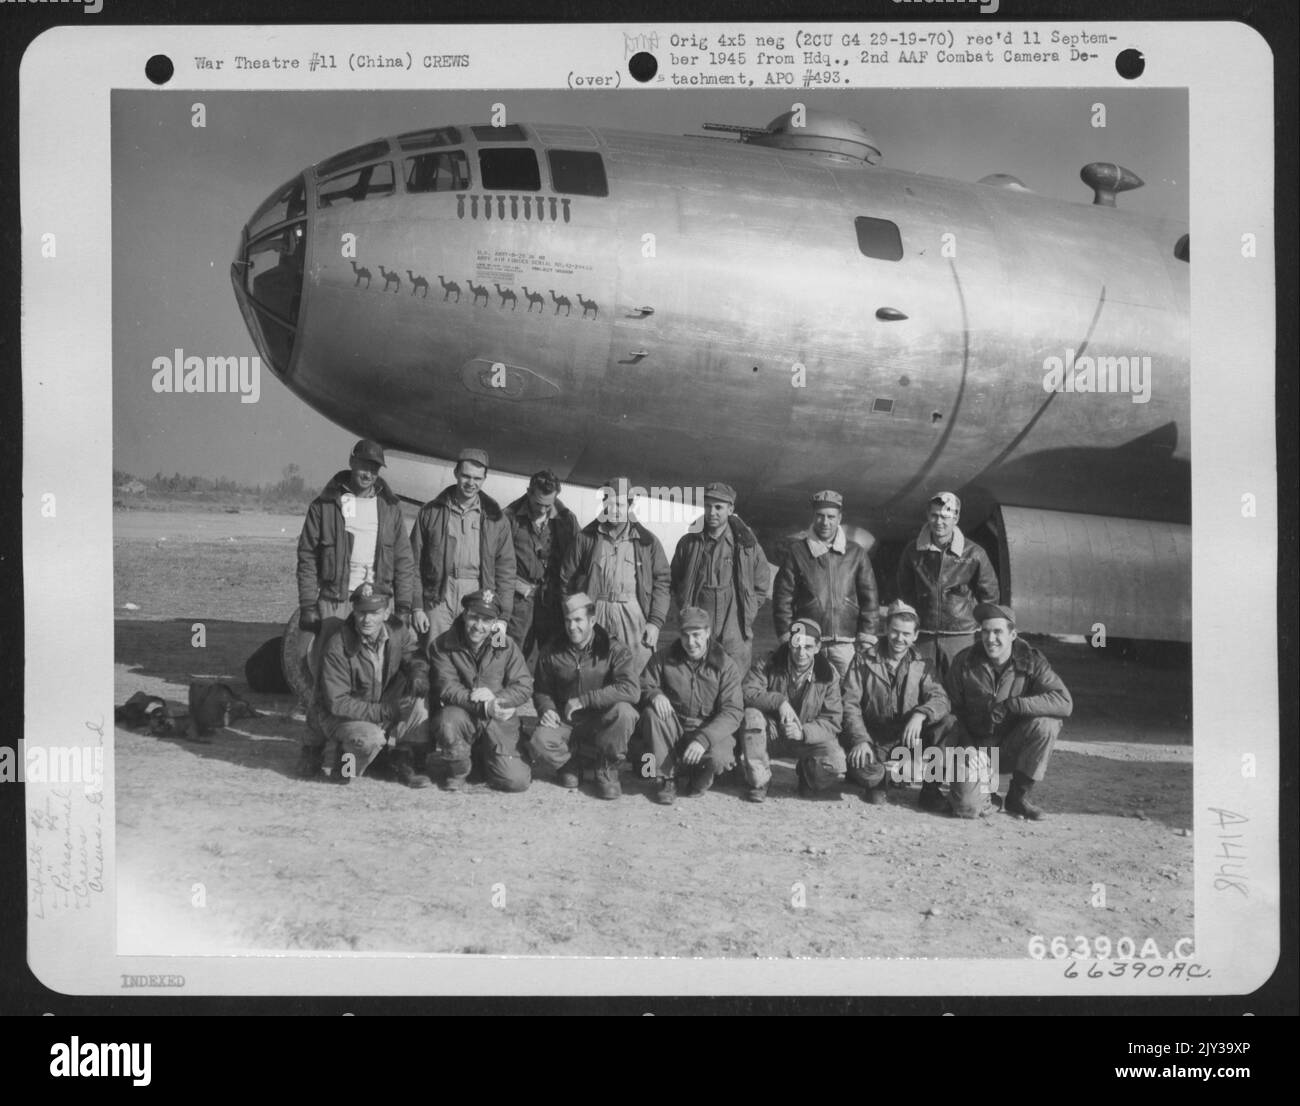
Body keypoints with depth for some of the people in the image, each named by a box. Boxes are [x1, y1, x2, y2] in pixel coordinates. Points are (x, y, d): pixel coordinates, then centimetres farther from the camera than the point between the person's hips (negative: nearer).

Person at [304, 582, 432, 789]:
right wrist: (384, 711, -33)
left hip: (382, 706, 6)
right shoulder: (336, 647, -25)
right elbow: (337, 703, -25)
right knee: (372, 737, -35)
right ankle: (334, 757, -5)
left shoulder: (398, 632, -10)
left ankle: (403, 761, -7)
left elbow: (415, 657, 7)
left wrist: (418, 675, -20)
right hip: (336, 716, -6)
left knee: (417, 700, -18)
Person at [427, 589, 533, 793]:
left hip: (499, 723, 2)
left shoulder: (506, 646, 3)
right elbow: (447, 688, -14)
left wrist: (496, 699, -21)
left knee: (517, 781, -12)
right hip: (462, 715, -2)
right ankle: (457, 772, -6)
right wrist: (483, 707, -28)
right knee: (449, 720, -39)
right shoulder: (442, 645, -5)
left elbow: (524, 686, -1)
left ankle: (484, 759, 25)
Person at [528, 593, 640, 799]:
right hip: (566, 722, 2)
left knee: (624, 711, -35)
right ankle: (570, 762, 4)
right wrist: (546, 709, -10)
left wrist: (584, 700, -26)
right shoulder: (552, 652, 0)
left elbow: (631, 690, -26)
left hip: (602, 724, -1)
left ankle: (607, 769, -9)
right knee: (540, 742, -31)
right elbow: (541, 690, 15)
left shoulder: (614, 650, -11)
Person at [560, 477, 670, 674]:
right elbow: (567, 580, 11)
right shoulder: (586, 537, 9)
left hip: (634, 614, 0)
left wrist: (655, 622, -2)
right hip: (595, 614, 0)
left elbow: (662, 581, 7)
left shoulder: (647, 541, 9)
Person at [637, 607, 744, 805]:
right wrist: (654, 694, -23)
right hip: (673, 729, 2)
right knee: (651, 712, -28)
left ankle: (700, 778, 6)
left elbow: (733, 712, -14)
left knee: (719, 758, -34)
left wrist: (703, 739, -30)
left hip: (710, 731, -2)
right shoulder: (664, 659, 1)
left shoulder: (725, 666, -7)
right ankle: (665, 779, -14)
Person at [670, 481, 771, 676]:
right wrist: (685, 611, 10)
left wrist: (746, 613, 5)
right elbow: (675, 581, 19)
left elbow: (762, 585, 13)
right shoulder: (688, 543, 7)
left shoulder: (747, 545, 3)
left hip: (735, 637, -1)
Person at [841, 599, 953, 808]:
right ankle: (877, 780, 5)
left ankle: (930, 789, -8)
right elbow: (850, 703, -7)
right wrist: (860, 740, -22)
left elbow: (939, 698, -11)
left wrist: (920, 714, -33)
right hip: (874, 738, -2)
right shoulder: (864, 661, -1)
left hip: (909, 737, 2)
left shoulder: (920, 665, 4)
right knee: (858, 762, -36)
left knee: (946, 721, -25)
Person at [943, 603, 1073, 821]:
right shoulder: (964, 662, -9)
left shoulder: (1030, 661, -11)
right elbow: (952, 711, 0)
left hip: (1012, 743, 1)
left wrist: (1011, 705, -31)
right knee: (967, 807, -24)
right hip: (976, 745, -1)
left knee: (1047, 724, -29)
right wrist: (967, 745, -16)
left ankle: (1018, 796, -10)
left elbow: (1064, 702, -24)